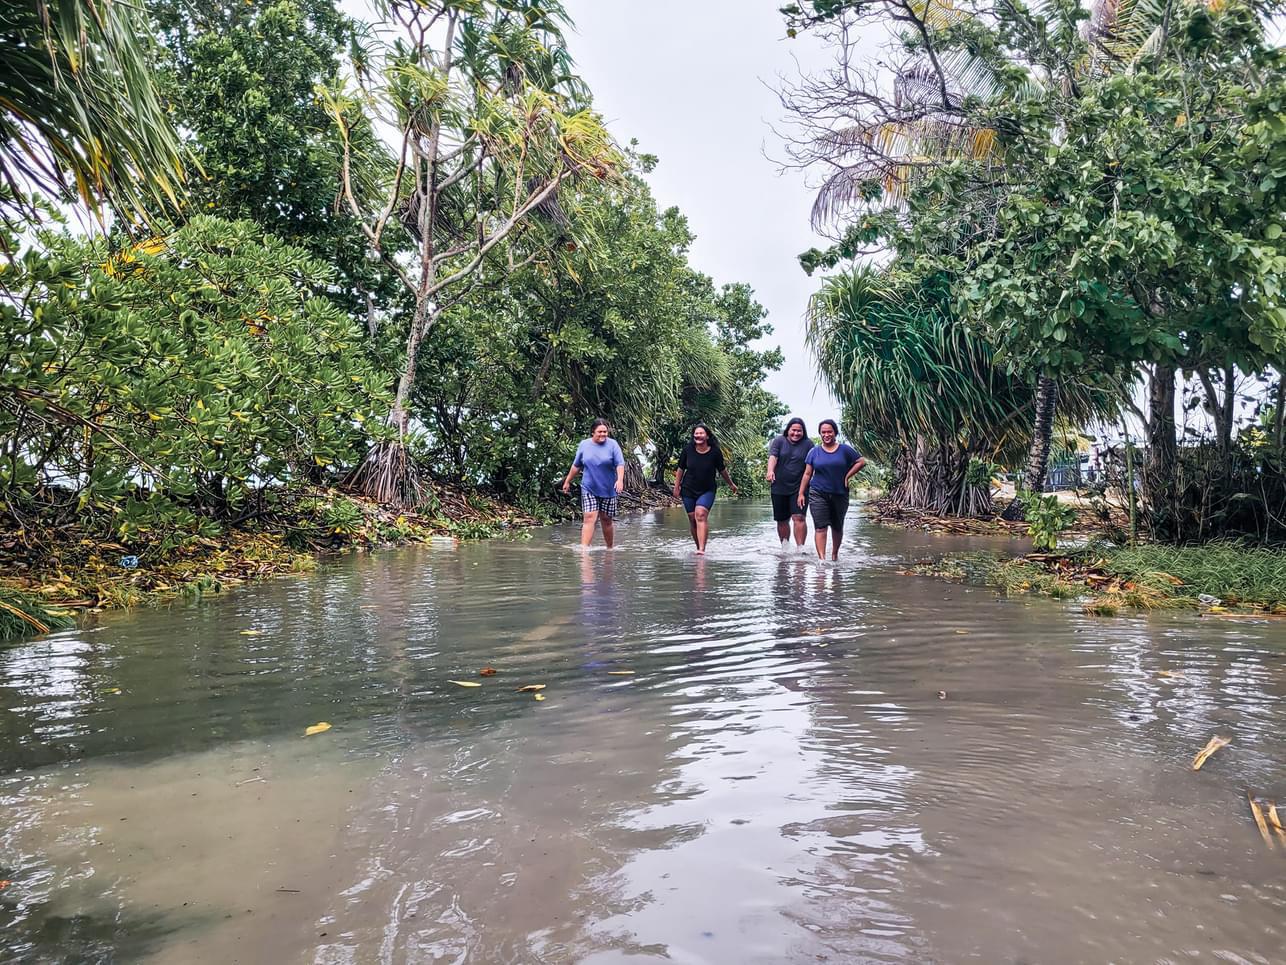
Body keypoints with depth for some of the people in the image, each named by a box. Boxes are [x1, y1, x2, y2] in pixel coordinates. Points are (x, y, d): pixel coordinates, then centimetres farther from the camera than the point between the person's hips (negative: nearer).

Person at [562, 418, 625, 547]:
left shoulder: (612, 444, -2)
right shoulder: (584, 445, 4)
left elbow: (620, 464, -7)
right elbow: (576, 465, 14)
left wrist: (620, 480, -23)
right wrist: (567, 481, 19)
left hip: (608, 490, 0)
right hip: (589, 489, 0)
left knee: (607, 520, 9)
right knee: (590, 518, -11)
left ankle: (610, 548, 24)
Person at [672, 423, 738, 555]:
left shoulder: (715, 452, -9)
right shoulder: (688, 450, -6)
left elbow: (722, 470, 7)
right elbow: (681, 469, 6)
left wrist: (731, 484, 19)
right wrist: (676, 486, 8)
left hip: (707, 490, -3)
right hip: (688, 490, 3)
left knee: (701, 515, -21)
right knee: (692, 519, 4)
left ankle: (702, 549, -27)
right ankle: (698, 547, 20)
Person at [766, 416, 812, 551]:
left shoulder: (808, 444, 3)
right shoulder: (779, 441, 2)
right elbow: (773, 456, -13)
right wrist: (770, 471, -32)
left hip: (799, 488, -1)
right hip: (779, 488, 1)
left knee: (799, 517, -15)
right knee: (782, 520, 11)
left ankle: (800, 548, -13)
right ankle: (785, 547, 26)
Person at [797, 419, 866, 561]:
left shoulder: (845, 449, 2)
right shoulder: (814, 451, 5)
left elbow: (862, 461, 4)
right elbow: (807, 474, 6)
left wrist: (847, 476, -3)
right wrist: (801, 493, 0)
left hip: (840, 494, 1)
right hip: (818, 494, -1)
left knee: (837, 527, 14)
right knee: (820, 527, -10)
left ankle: (835, 554, 33)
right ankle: (821, 558, -14)